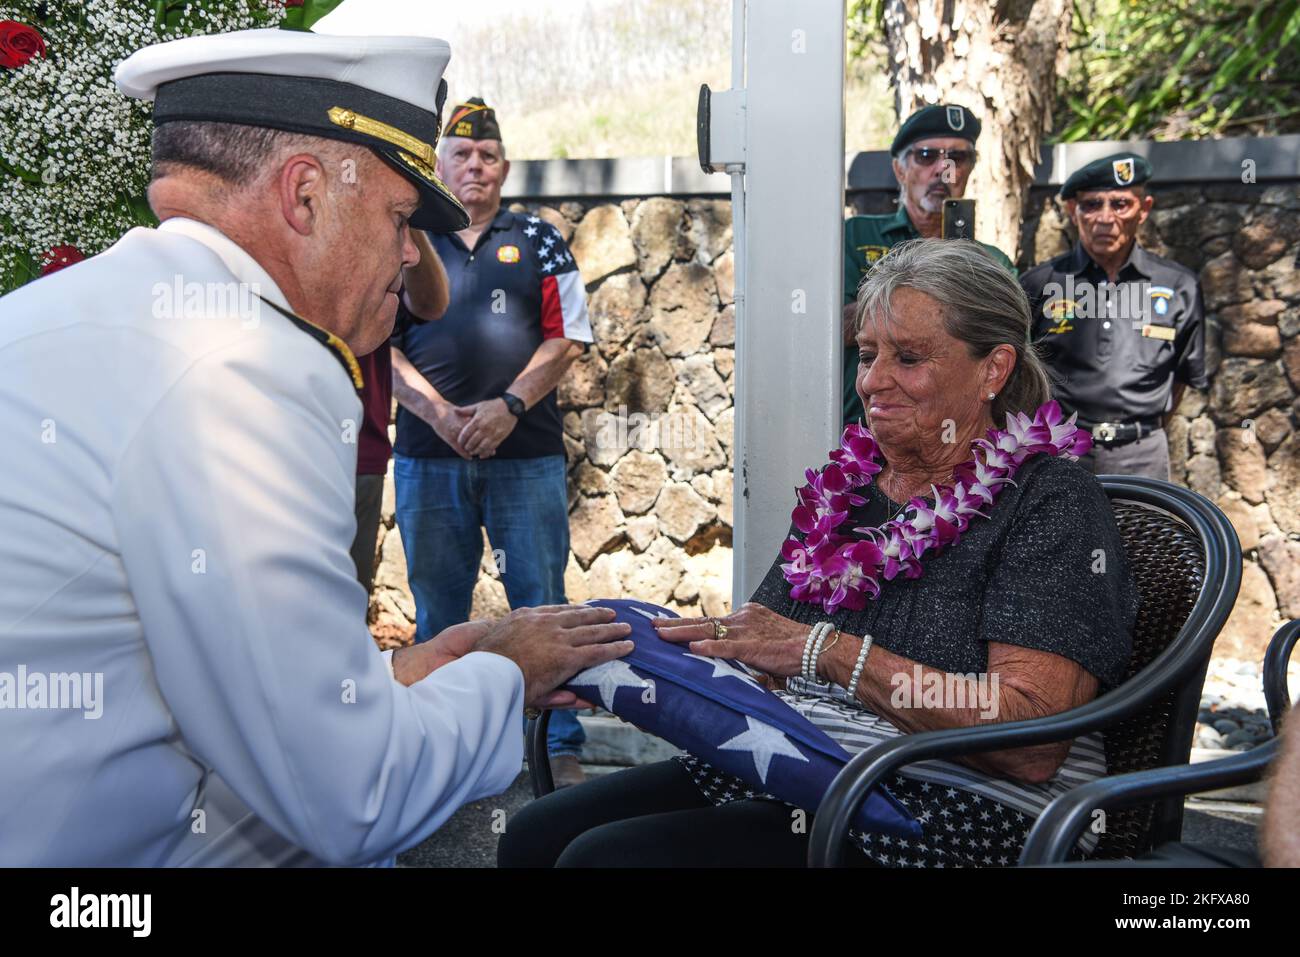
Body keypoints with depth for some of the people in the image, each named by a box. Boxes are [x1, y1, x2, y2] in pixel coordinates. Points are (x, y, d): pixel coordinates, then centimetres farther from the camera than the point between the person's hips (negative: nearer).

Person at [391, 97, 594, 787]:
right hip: (427, 457, 1)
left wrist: (509, 405, -10)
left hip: (527, 454, -1)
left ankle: (562, 749, 6)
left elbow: (567, 338, 4)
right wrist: (438, 412, -9)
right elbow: (377, 343, 6)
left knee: (542, 605, -1)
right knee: (437, 607, 8)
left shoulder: (538, 241, 11)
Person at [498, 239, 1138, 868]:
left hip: (947, 810, -7)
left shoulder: (1050, 502, -5)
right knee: (536, 834, -10)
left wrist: (831, 652, -22)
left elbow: (1032, 744, -18)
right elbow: (755, 669, 15)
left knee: (606, 856, -23)